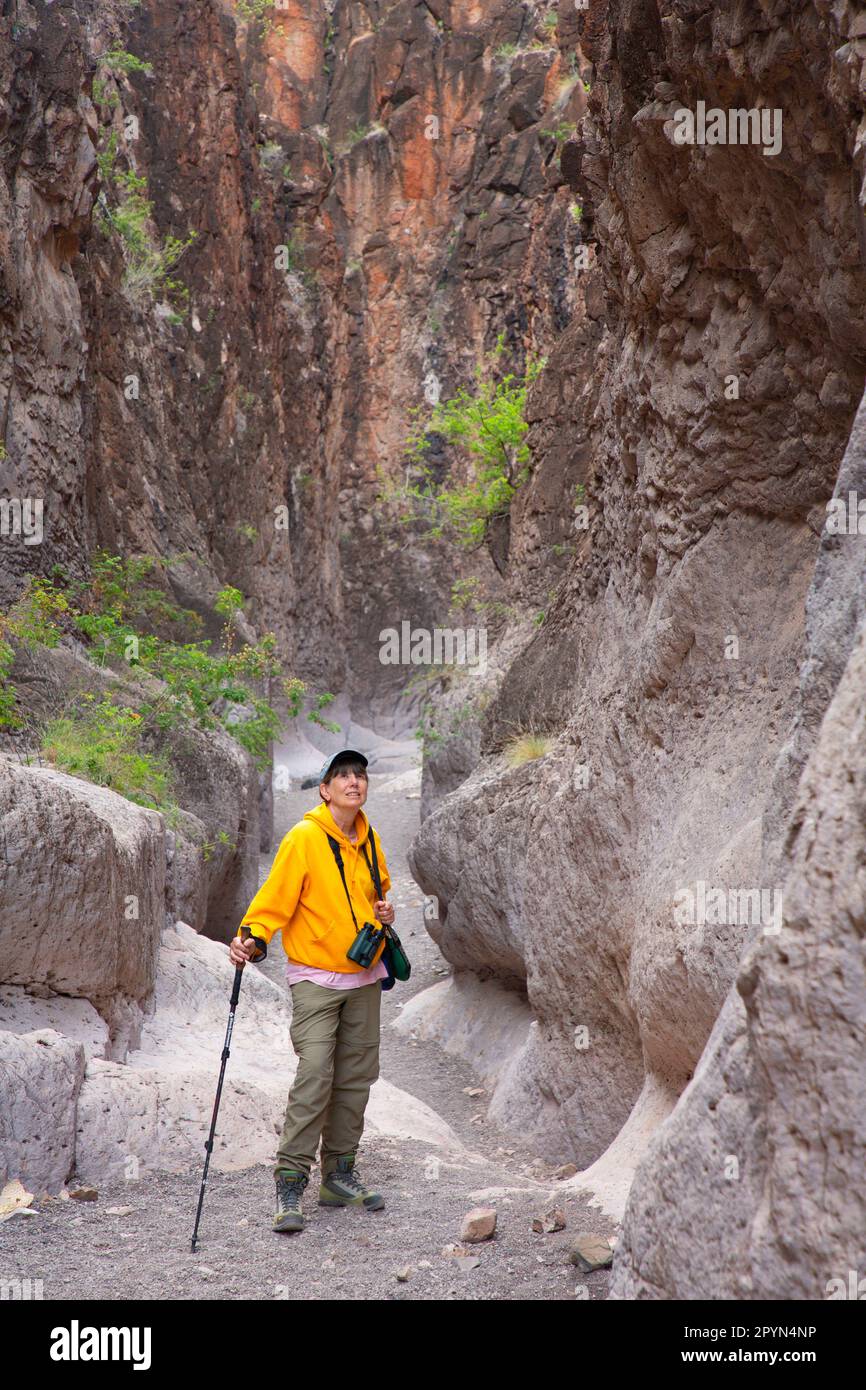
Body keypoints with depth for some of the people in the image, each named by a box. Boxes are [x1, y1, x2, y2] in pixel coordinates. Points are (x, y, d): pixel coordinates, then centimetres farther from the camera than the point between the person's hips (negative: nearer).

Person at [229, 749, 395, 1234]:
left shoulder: (370, 840, 8)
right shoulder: (305, 837, -12)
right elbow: (276, 895, -16)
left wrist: (384, 912, 5)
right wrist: (253, 938, -30)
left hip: (365, 977, 6)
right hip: (317, 979, -6)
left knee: (356, 1077, 10)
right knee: (314, 1077, -14)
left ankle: (339, 1173, 22)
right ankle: (291, 1183, -6)